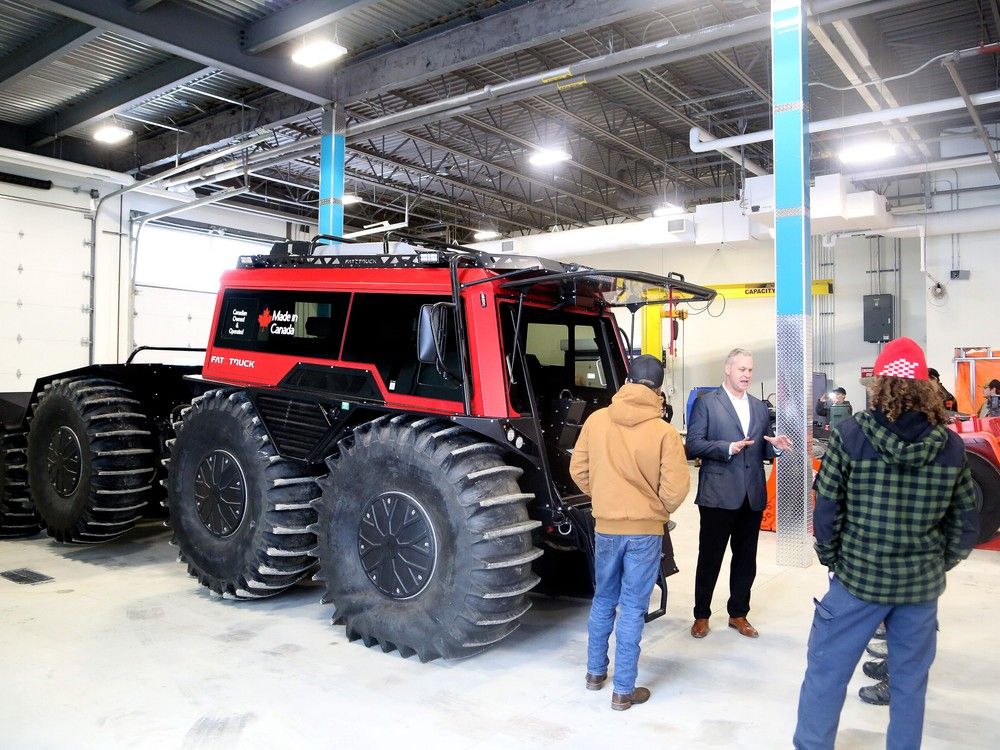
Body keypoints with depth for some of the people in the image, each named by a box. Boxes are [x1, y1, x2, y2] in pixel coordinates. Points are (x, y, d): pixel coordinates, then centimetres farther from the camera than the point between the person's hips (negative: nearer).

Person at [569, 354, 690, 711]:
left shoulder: (596, 420, -6)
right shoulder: (664, 432, -15)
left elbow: (579, 471, 1)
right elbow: (675, 489, -14)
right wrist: (658, 510, 7)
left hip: (605, 526, 3)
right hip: (645, 530, -3)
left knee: (603, 599, 21)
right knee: (633, 608, 7)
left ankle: (595, 671, 34)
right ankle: (624, 691, 16)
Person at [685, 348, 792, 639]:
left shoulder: (760, 407, 14)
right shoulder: (706, 403, -3)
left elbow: (762, 450, 16)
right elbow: (693, 444, -11)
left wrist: (775, 446, -6)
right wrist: (728, 448, -22)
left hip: (752, 495, 5)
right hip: (718, 494, -5)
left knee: (746, 559, 14)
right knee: (710, 558, 6)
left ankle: (738, 614, 29)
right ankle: (701, 615, 20)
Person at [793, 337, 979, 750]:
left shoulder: (850, 434, -13)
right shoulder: (951, 445, -3)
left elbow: (826, 508, -10)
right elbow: (966, 520, 3)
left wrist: (830, 557, 5)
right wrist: (941, 563, 16)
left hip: (858, 577, -3)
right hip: (922, 584, 3)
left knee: (825, 672, 11)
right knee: (910, 681, 19)